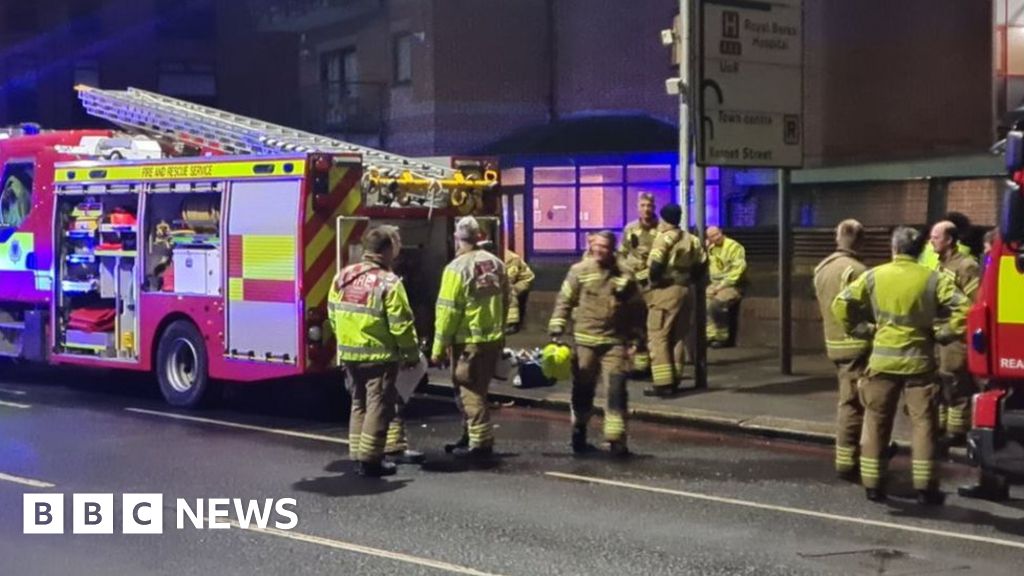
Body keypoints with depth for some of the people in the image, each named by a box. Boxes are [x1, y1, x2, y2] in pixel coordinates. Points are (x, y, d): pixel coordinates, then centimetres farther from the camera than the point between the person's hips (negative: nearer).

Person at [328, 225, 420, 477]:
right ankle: (370, 460, 3)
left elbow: (333, 315, 10)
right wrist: (412, 354, -3)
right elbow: (401, 325, -15)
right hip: (379, 356, -7)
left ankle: (359, 454, 23)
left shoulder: (343, 276, 4)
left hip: (349, 354, 7)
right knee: (378, 406, 1)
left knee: (359, 404, 18)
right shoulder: (388, 282, -16)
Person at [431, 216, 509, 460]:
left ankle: (480, 443, 0)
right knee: (477, 390, 18)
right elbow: (504, 302, 12)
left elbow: (447, 311, -15)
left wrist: (439, 347, -10)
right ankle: (471, 436, 26)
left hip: (469, 341, -7)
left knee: (470, 392, 0)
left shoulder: (457, 268, -15)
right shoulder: (496, 264, 6)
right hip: (494, 339, 7)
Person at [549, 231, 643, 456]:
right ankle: (579, 433, 30)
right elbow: (564, 301, 1)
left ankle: (616, 438, -5)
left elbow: (633, 309, 12)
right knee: (583, 389, 11)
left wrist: (637, 336, 12)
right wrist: (556, 328, -7)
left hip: (614, 341, 0)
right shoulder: (579, 271, -1)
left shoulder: (624, 275, 3)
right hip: (584, 340, 0)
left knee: (616, 389, -8)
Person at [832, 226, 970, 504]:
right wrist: (942, 334, 0)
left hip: (882, 359, 1)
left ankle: (872, 484, 13)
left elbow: (841, 304, -3)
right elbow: (962, 309, -12)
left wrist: (862, 330, 6)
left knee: (876, 421, 11)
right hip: (919, 359, -1)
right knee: (923, 422, 5)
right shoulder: (934, 279, -4)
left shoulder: (874, 276, 0)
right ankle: (925, 487, 5)